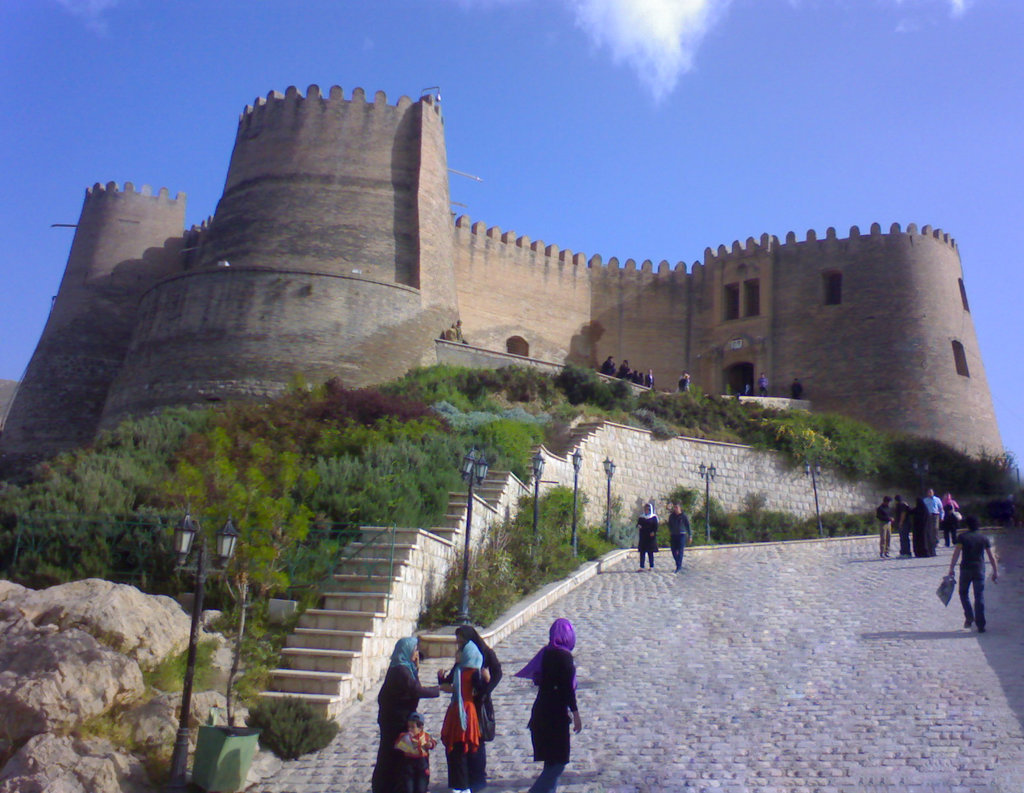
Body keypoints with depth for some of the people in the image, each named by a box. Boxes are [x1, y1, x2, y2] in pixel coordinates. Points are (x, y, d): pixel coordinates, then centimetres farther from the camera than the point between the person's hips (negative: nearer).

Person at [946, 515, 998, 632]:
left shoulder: (962, 537, -2)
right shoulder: (984, 538, 6)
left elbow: (956, 554, -10)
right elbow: (991, 557, 7)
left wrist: (951, 569, -9)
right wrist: (995, 571, 15)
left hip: (965, 569, -2)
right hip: (979, 570, 2)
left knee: (963, 593, 17)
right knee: (979, 597, 2)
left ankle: (969, 617, 5)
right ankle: (980, 625, 0)